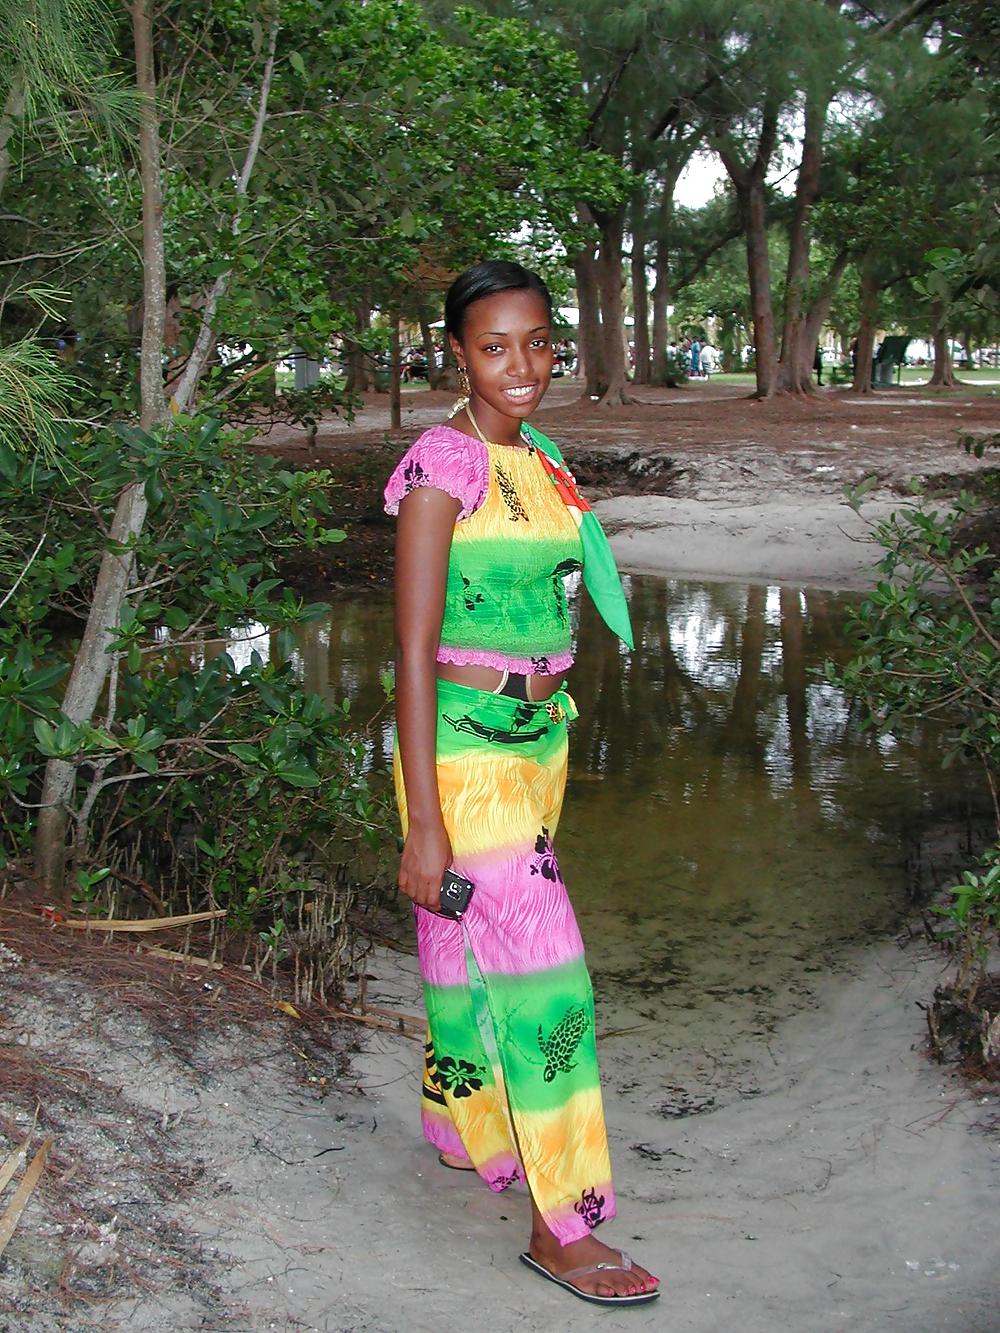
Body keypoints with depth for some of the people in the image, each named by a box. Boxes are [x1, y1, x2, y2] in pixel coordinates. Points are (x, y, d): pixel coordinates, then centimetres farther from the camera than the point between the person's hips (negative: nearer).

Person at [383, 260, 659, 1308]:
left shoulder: (538, 457, 9)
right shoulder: (445, 465, -16)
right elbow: (414, 650, -18)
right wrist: (421, 820, -20)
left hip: (539, 735, 8)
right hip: (463, 745, -8)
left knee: (478, 946, 20)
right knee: (538, 965, -5)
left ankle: (470, 1129, 40)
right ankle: (558, 1224, 7)